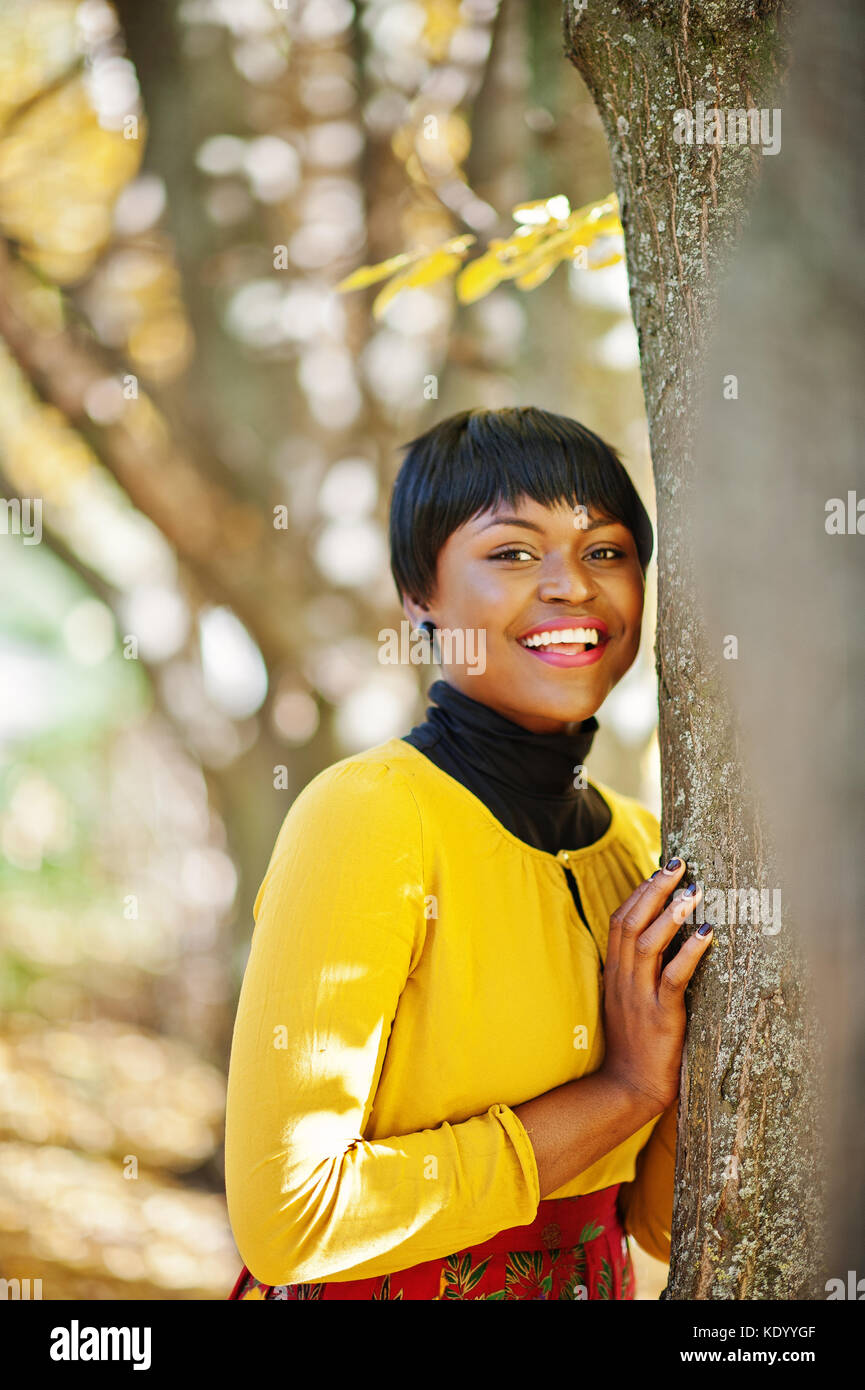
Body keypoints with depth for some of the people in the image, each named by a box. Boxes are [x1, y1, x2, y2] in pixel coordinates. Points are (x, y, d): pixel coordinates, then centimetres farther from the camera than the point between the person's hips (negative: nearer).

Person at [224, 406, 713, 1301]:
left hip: (591, 1284, 6)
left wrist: (682, 1054, -14)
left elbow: (658, 1220, 4)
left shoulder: (635, 839, -1)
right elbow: (288, 1219, -25)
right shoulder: (366, 818, -20)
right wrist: (619, 1091, -21)